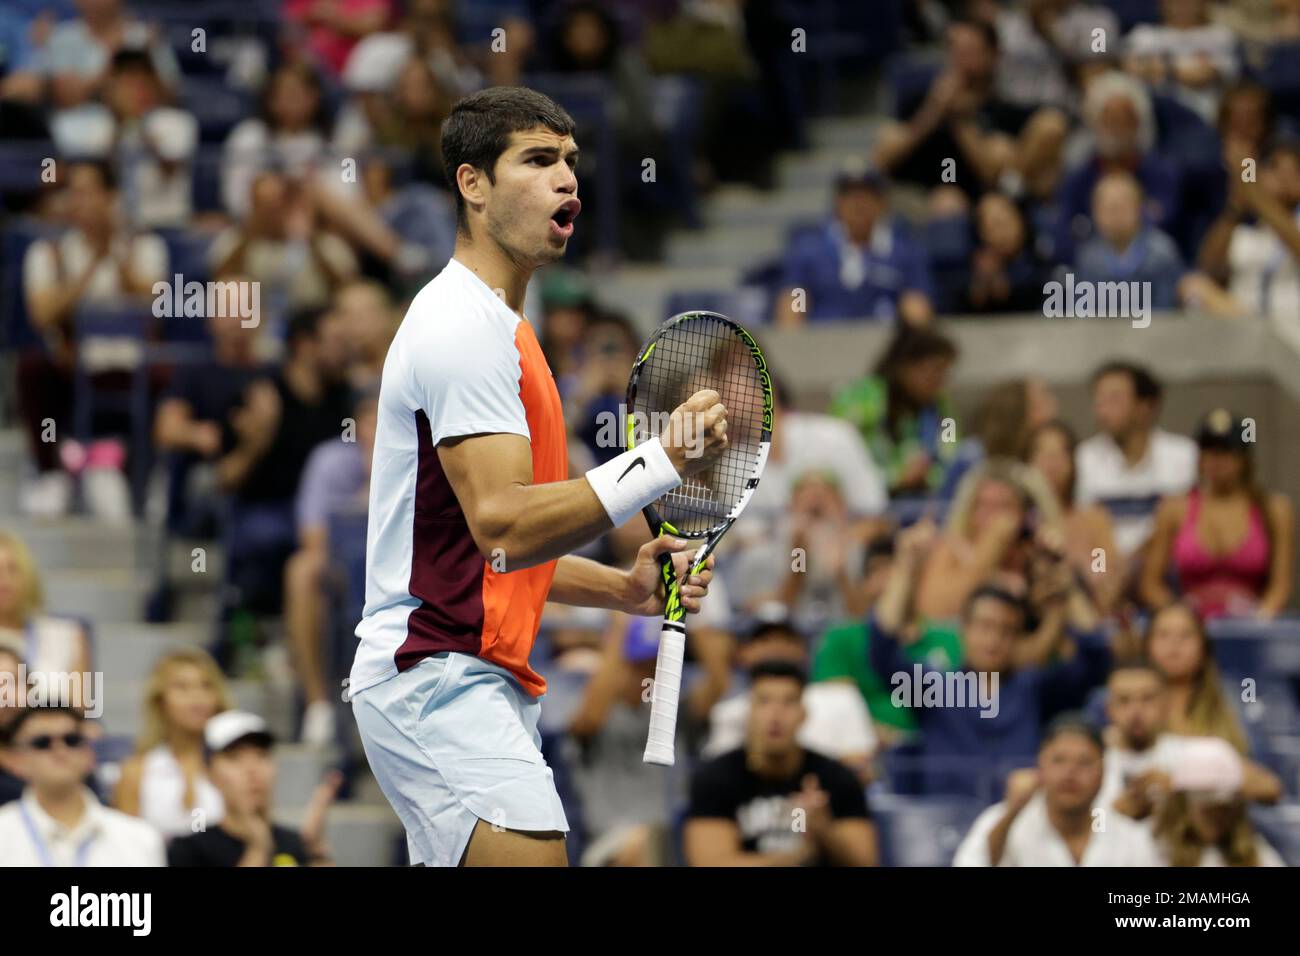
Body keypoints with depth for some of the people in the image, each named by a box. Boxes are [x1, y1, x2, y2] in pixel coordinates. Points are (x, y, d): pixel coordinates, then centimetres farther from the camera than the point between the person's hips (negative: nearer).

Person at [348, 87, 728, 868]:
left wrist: (623, 588, 11)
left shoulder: (497, 328, 22)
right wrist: (661, 464, -26)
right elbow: (504, 528, -23)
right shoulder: (461, 325, -12)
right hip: (441, 679, -11)